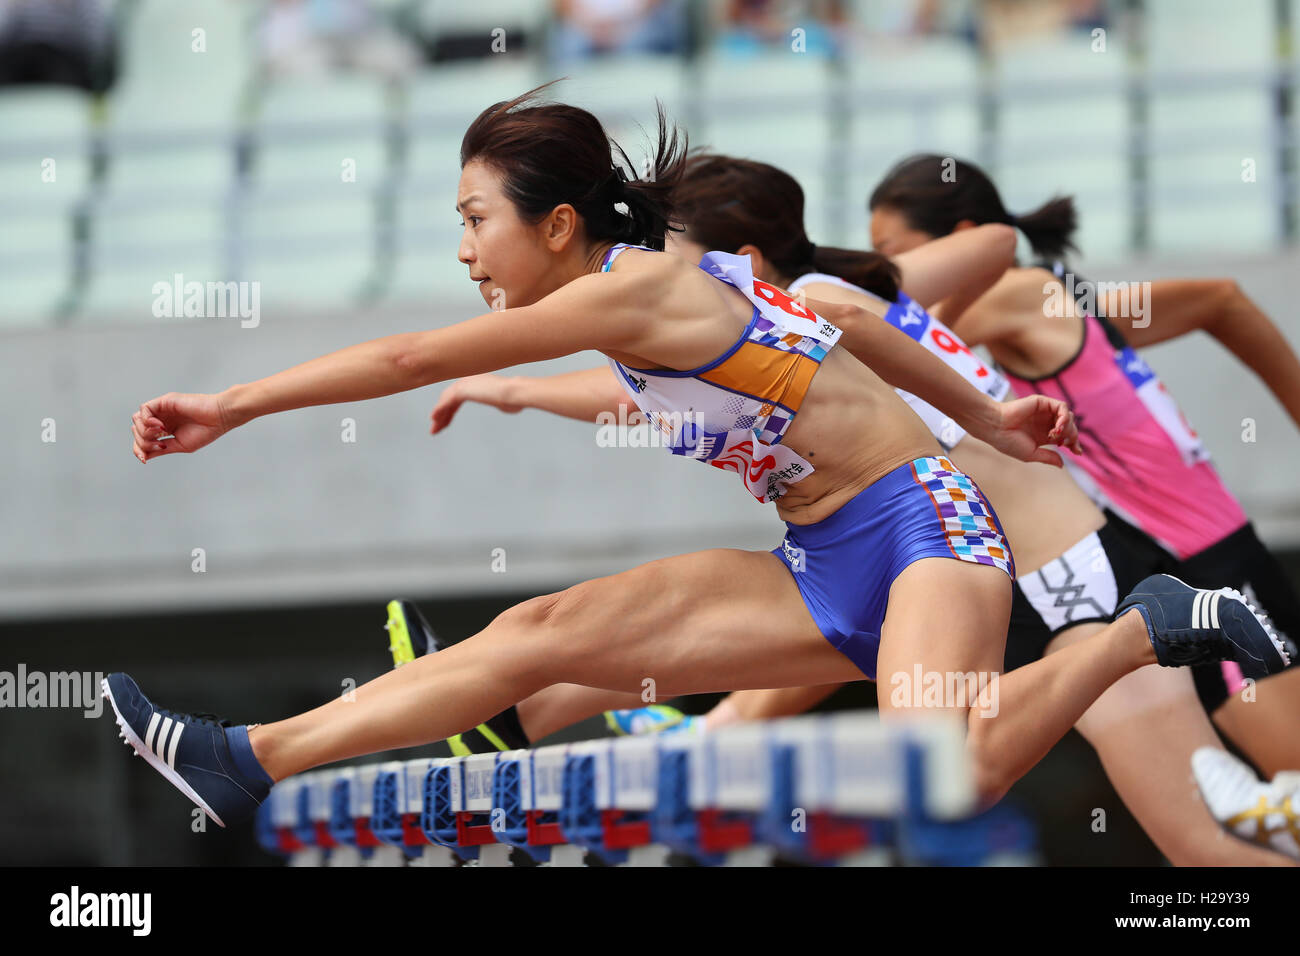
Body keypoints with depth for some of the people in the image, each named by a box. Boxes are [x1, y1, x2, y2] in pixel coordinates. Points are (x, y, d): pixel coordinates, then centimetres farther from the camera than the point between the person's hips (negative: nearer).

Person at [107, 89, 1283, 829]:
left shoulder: (638, 289, -17)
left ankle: (1146, 632, -11)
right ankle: (248, 761, -4)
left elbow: (410, 360, -16)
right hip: (829, 573, 9)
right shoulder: (673, 287, 10)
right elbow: (843, 320, 22)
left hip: (922, 524, -9)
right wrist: (989, 420, 30)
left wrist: (229, 409, -10)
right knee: (542, 634, -2)